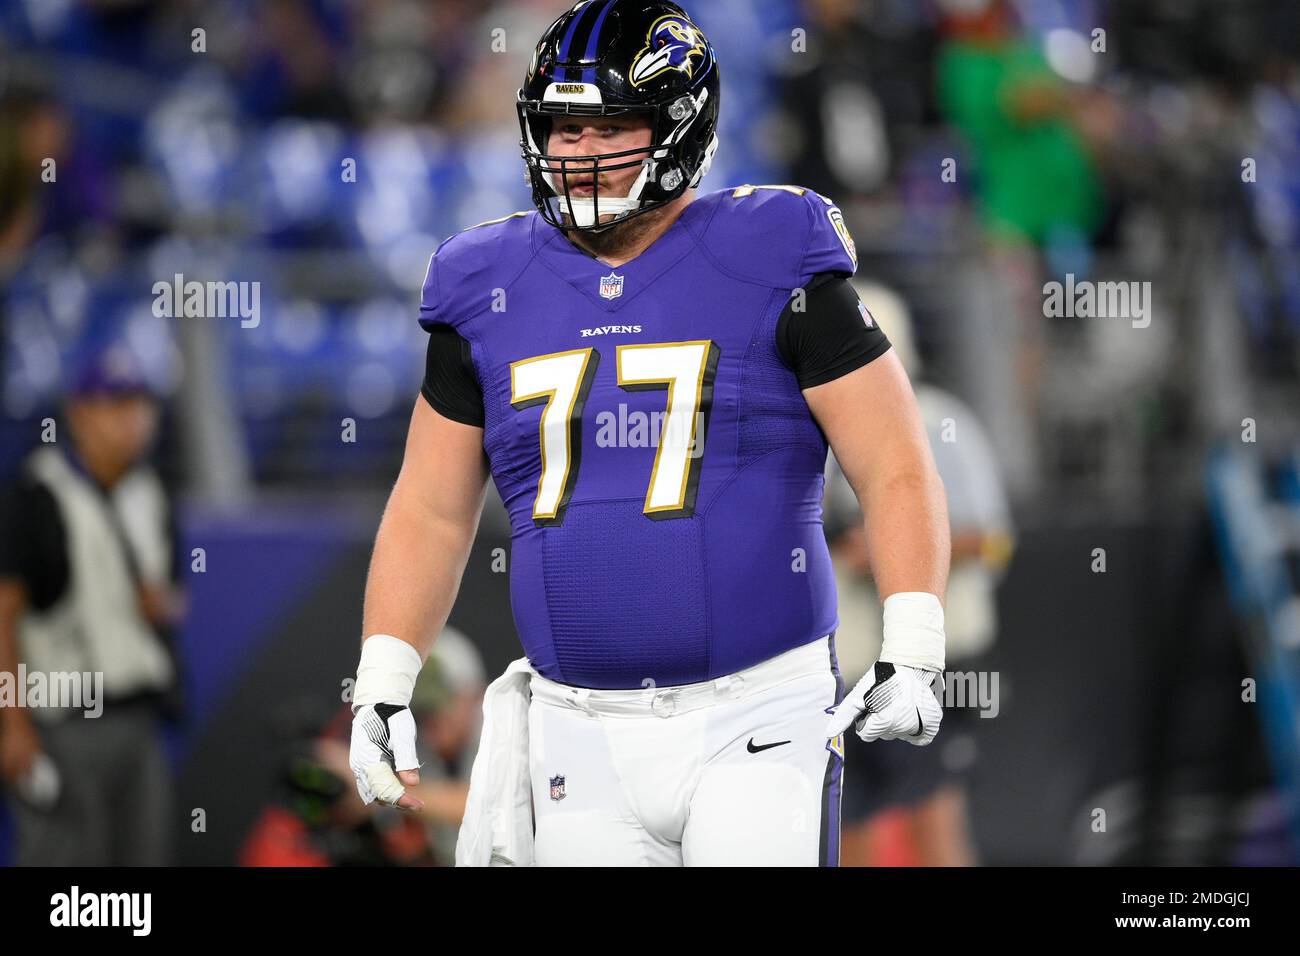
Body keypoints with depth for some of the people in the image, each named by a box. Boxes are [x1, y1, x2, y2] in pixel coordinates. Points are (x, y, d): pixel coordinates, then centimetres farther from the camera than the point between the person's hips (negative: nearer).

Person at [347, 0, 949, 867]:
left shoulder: (771, 267, -2)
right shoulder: (490, 292, 9)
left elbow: (896, 470, -4)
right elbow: (431, 513, 16)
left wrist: (913, 656, -14)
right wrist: (381, 688, 7)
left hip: (755, 724, -4)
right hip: (583, 745, 4)